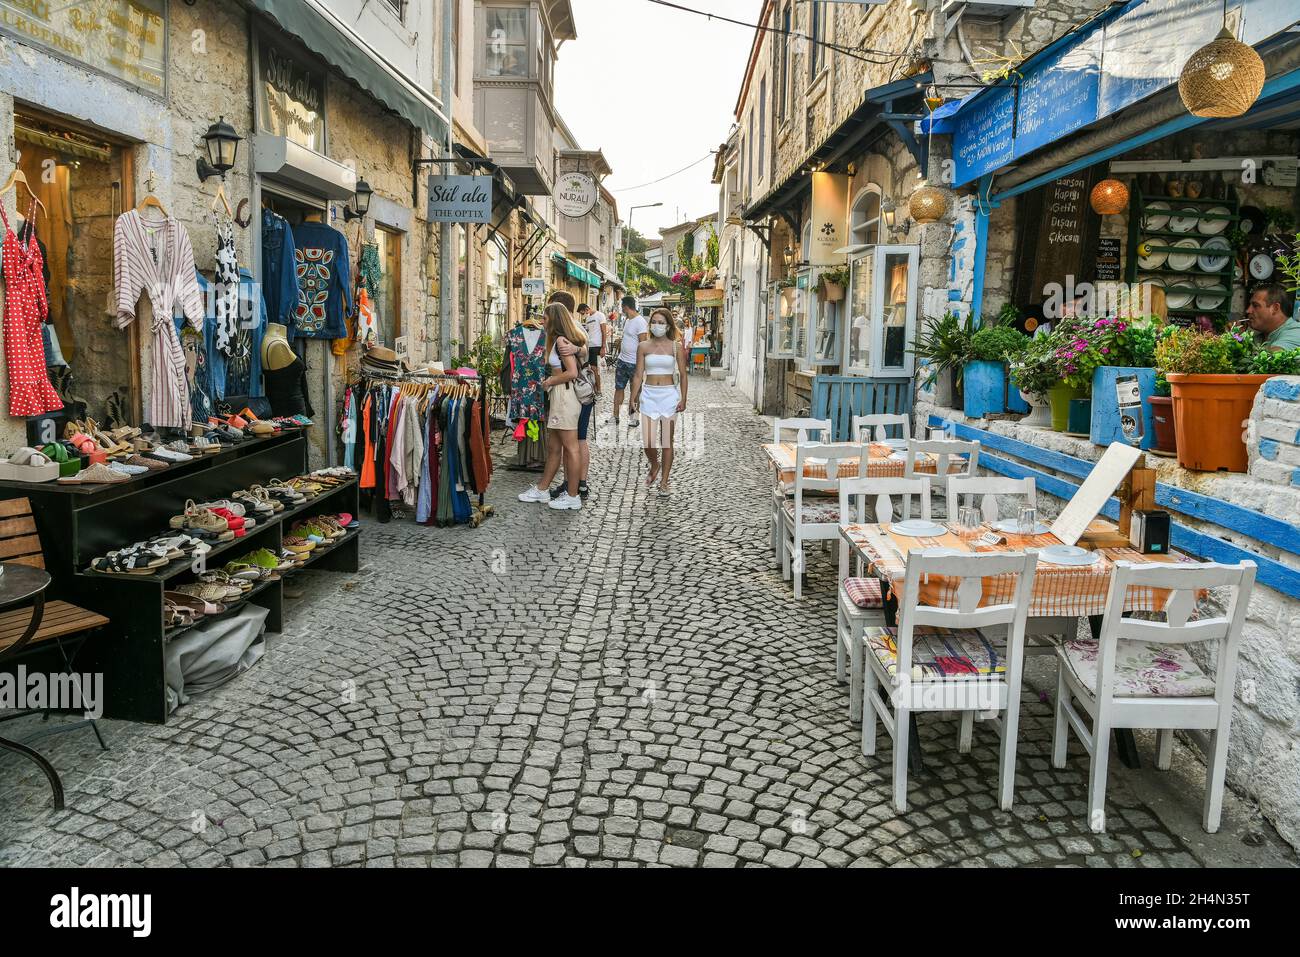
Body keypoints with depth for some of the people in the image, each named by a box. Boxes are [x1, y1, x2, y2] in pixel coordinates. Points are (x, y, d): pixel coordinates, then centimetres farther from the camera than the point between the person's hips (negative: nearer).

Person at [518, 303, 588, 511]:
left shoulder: (560, 340, -15)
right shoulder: (563, 339, 15)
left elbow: (572, 372, -21)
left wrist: (549, 382, -10)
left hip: (565, 395, -10)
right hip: (559, 395, 10)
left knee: (570, 447, -2)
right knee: (553, 447, 16)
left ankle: (572, 496, 6)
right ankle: (542, 490, 26)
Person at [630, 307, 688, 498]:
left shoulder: (676, 347, 1)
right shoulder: (644, 347, 4)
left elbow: (683, 375, 2)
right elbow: (639, 375, 5)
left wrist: (683, 399, -4)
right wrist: (633, 398, -1)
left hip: (669, 394, -1)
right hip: (649, 394, 1)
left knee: (667, 441, 4)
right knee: (648, 441, -6)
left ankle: (664, 482, 14)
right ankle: (655, 466, 27)